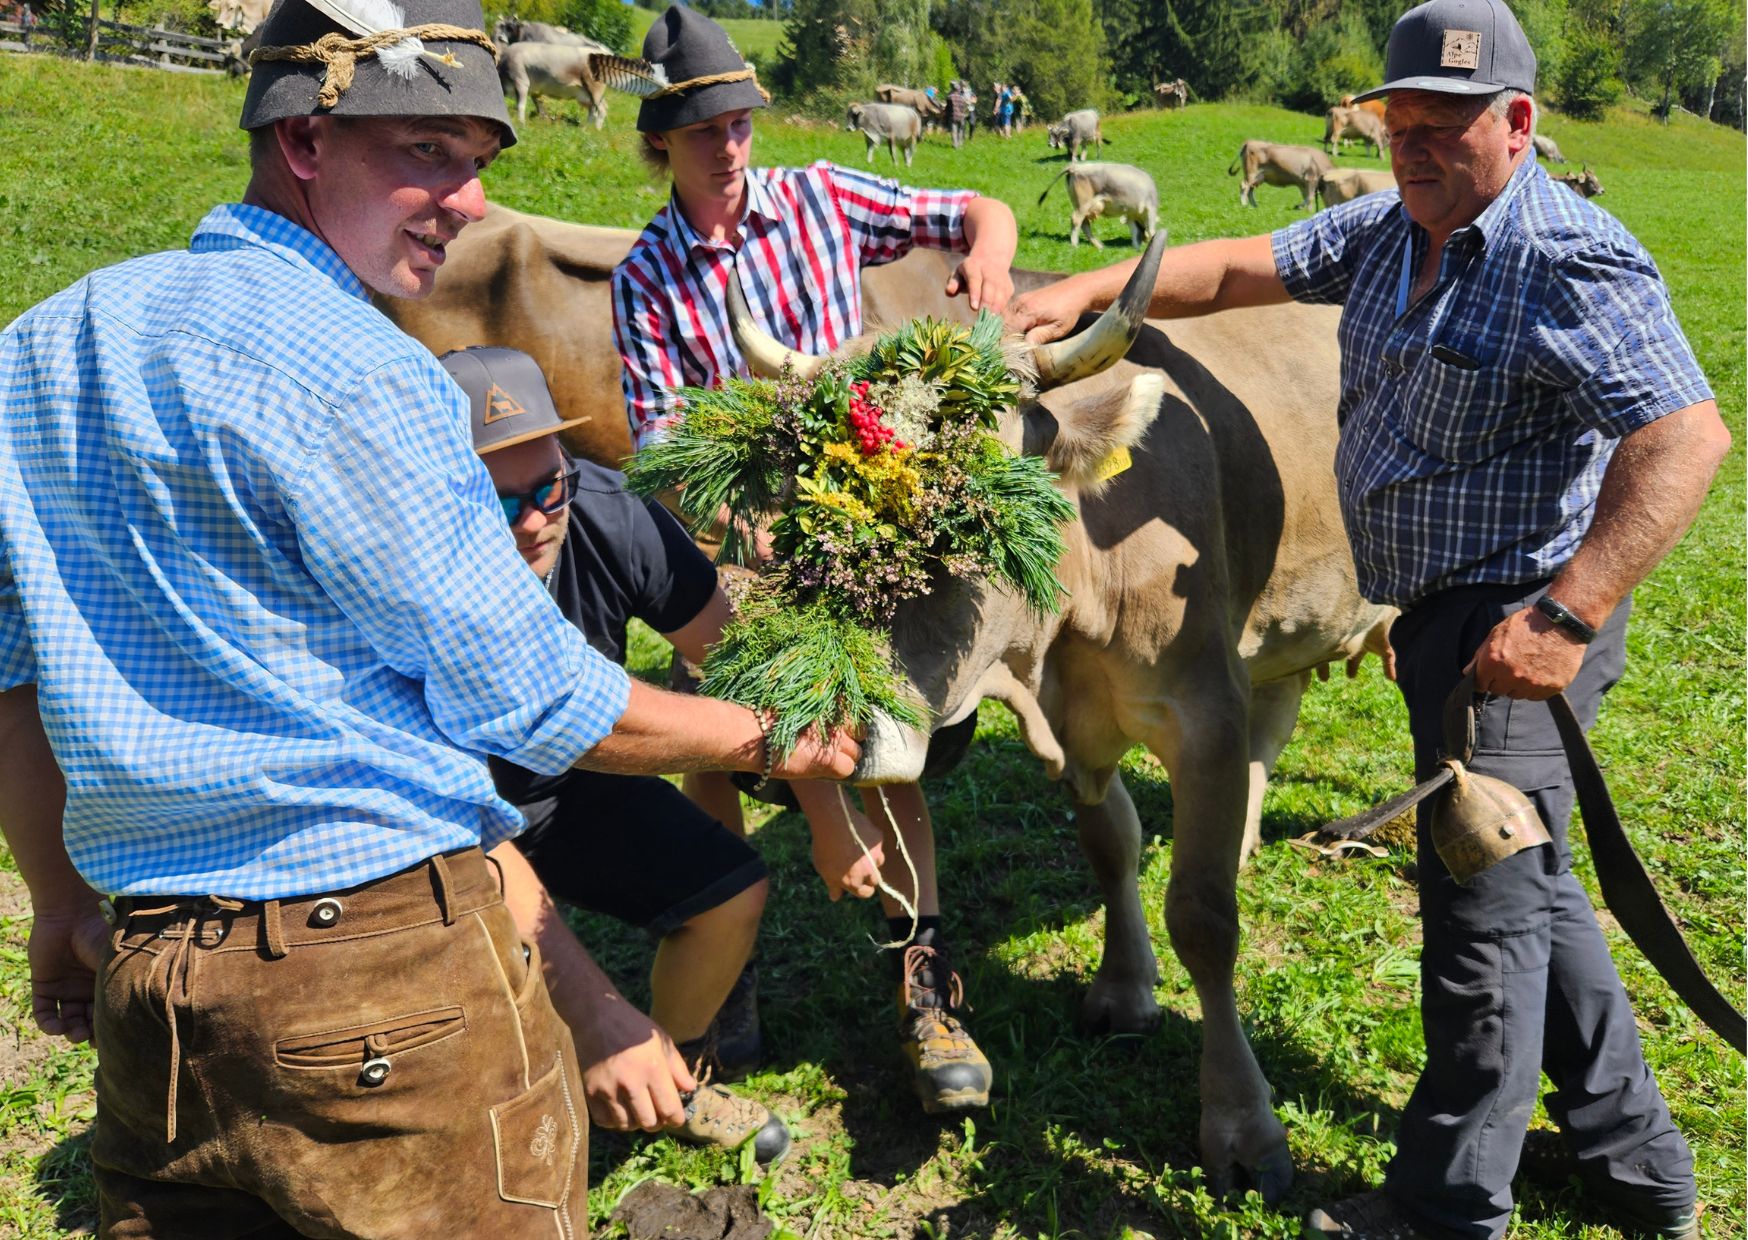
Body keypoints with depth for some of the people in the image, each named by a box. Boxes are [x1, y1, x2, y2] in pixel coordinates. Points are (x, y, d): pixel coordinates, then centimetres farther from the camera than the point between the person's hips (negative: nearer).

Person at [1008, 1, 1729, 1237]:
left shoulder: (1572, 262, -20)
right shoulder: (1386, 231, 7)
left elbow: (1687, 437, -28)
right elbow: (1238, 267, 12)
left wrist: (1566, 616, -35)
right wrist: (1084, 293, 1)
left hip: (1517, 630, -10)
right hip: (1443, 614, 10)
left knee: (1482, 911, 0)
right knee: (1526, 888, 20)